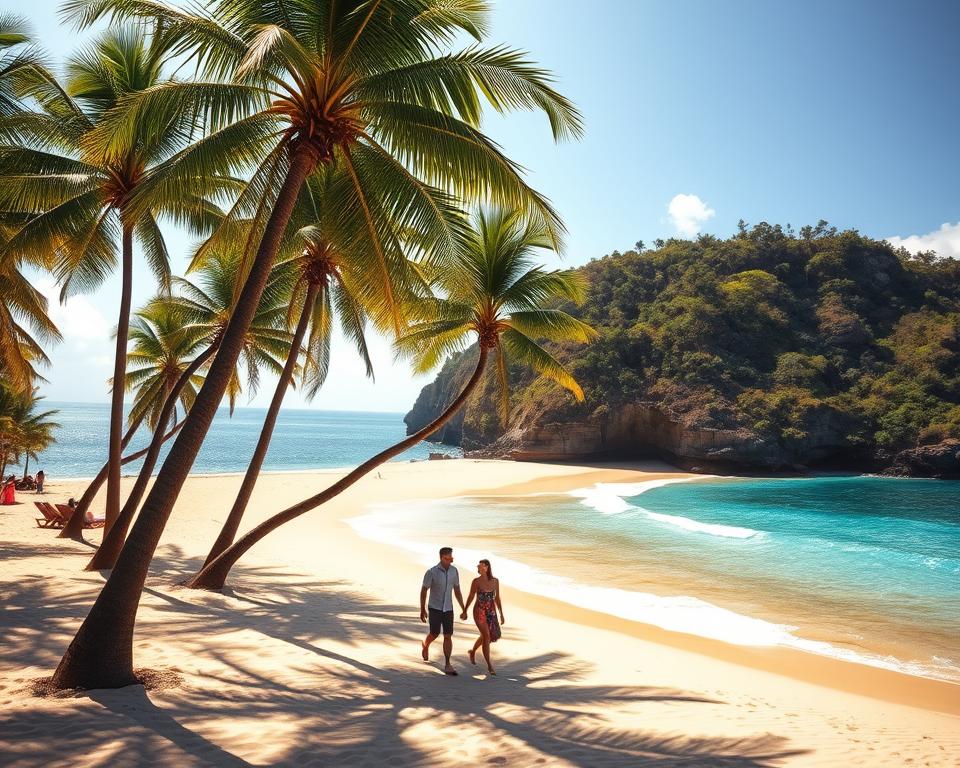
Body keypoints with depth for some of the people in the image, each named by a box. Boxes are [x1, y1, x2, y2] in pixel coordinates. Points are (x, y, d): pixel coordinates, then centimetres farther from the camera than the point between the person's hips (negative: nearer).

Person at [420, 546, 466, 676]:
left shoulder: (454, 571, -4)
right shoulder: (431, 572, -17)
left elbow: (457, 591, 6)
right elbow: (424, 591, -8)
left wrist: (464, 609, 6)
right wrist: (422, 610, -7)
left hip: (448, 609, 3)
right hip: (435, 608, -3)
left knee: (448, 636, -3)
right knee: (435, 634, 4)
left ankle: (447, 665, 3)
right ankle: (425, 645, 40)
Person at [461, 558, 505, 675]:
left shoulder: (495, 581, -1)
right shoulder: (476, 581, -8)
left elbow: (497, 598, 8)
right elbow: (471, 597, 3)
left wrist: (501, 614, 9)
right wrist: (465, 611, 10)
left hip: (491, 612, 4)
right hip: (479, 612, -4)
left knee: (485, 636, 17)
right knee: (486, 636, -11)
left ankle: (472, 651, 46)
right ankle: (489, 665, -3)